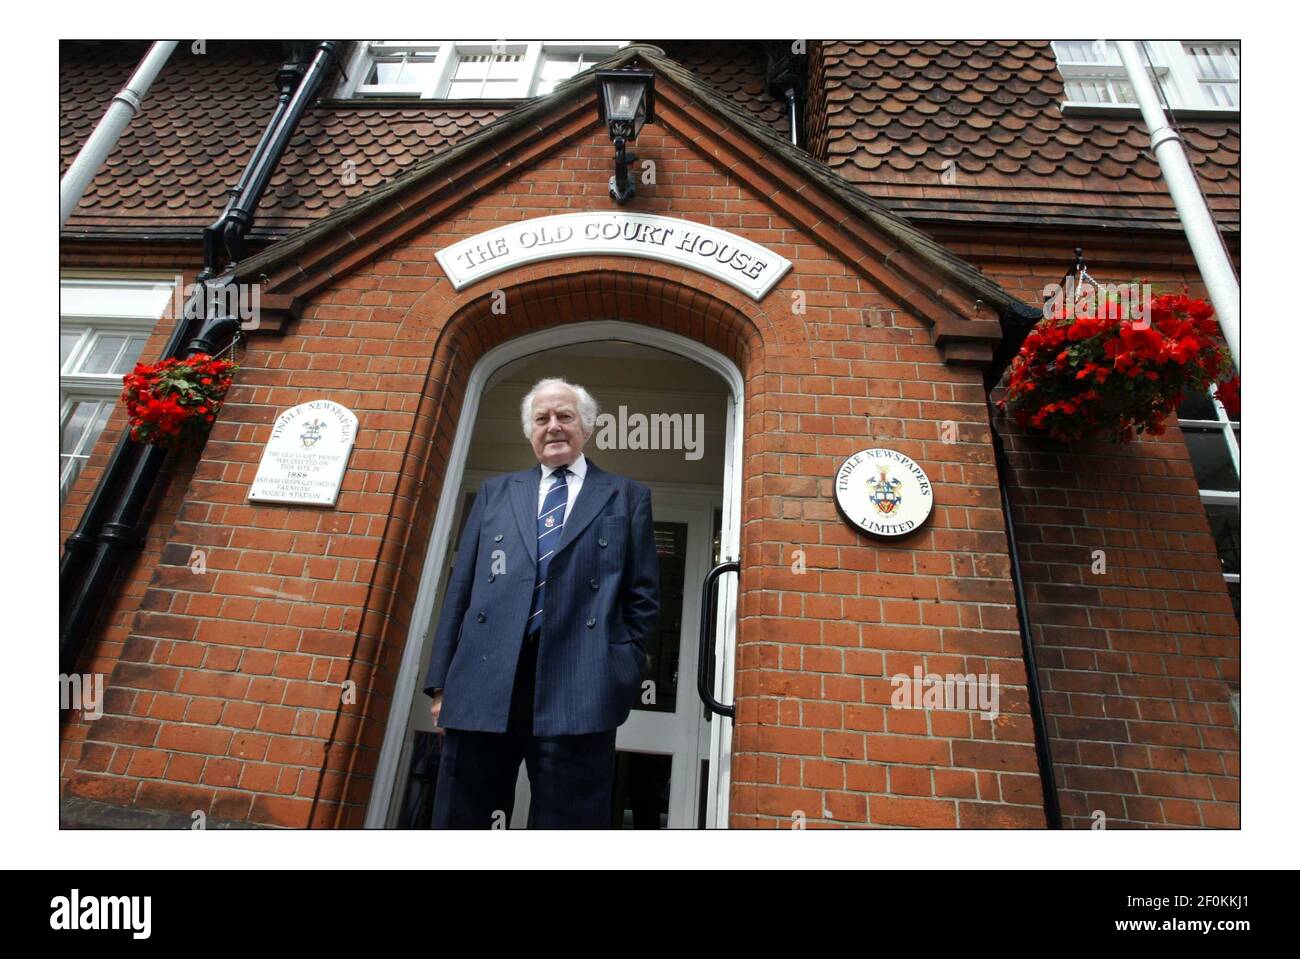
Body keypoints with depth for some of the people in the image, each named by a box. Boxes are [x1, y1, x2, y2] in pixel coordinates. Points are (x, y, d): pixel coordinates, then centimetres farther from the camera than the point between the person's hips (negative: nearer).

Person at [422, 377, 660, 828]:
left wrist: (621, 674, -3)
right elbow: (459, 589, 13)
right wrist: (442, 681, 7)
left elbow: (643, 596, 7)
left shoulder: (626, 497, 12)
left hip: (578, 689, -2)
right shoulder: (494, 492, 18)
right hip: (482, 685, 3)